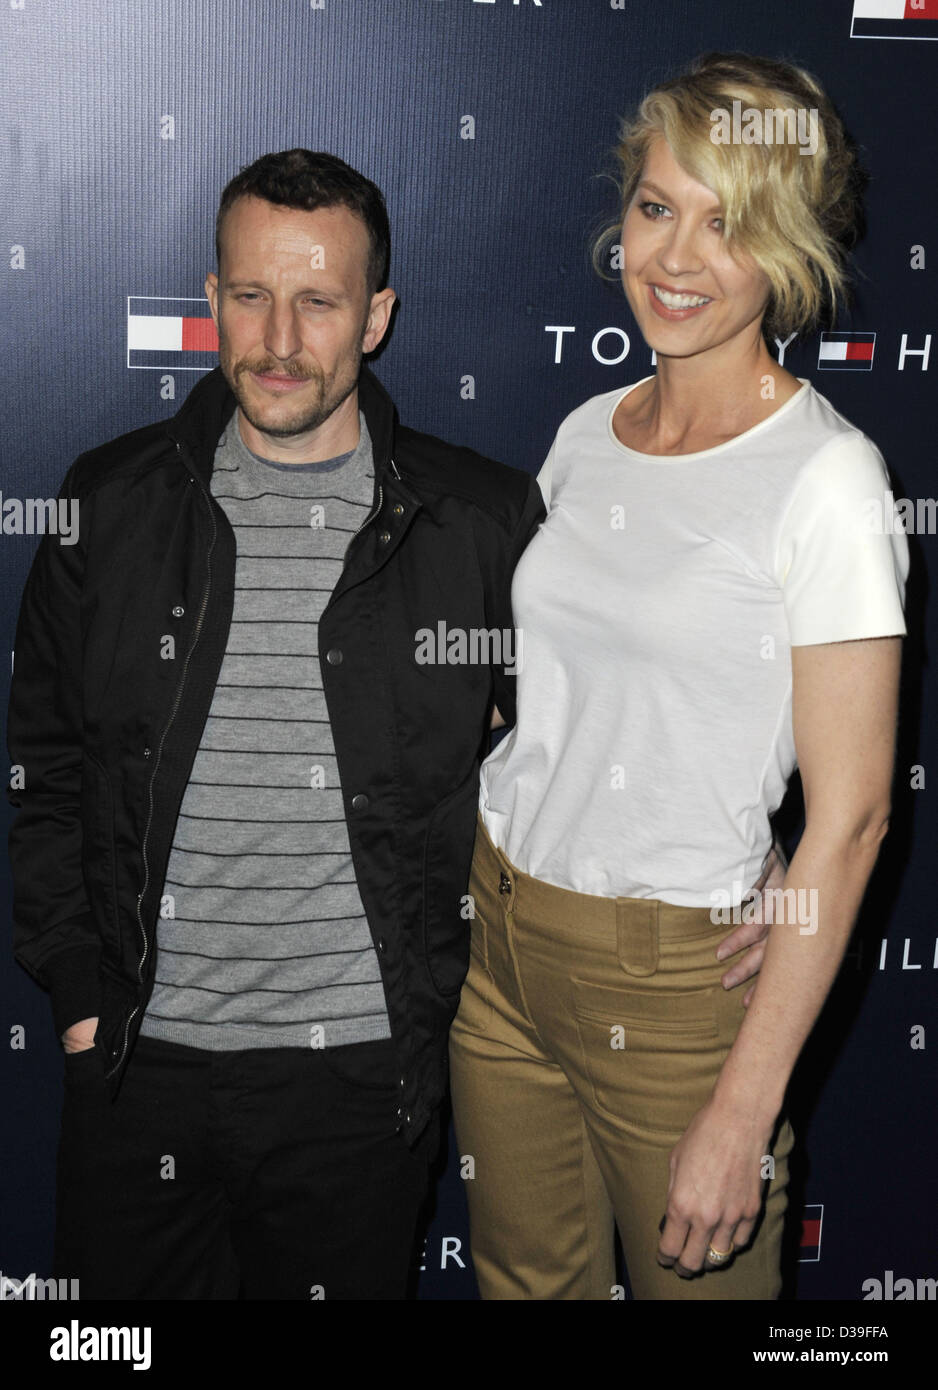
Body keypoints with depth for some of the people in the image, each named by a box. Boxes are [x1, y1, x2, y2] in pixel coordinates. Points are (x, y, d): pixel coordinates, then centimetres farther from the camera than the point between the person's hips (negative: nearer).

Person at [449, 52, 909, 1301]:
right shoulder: (588, 431, 4)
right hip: (500, 929, 6)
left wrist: (745, 1111, -18)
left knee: (692, 1280, 15)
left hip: (674, 971, -6)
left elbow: (848, 819, -17)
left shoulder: (825, 475, -16)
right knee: (524, 1279, 21)